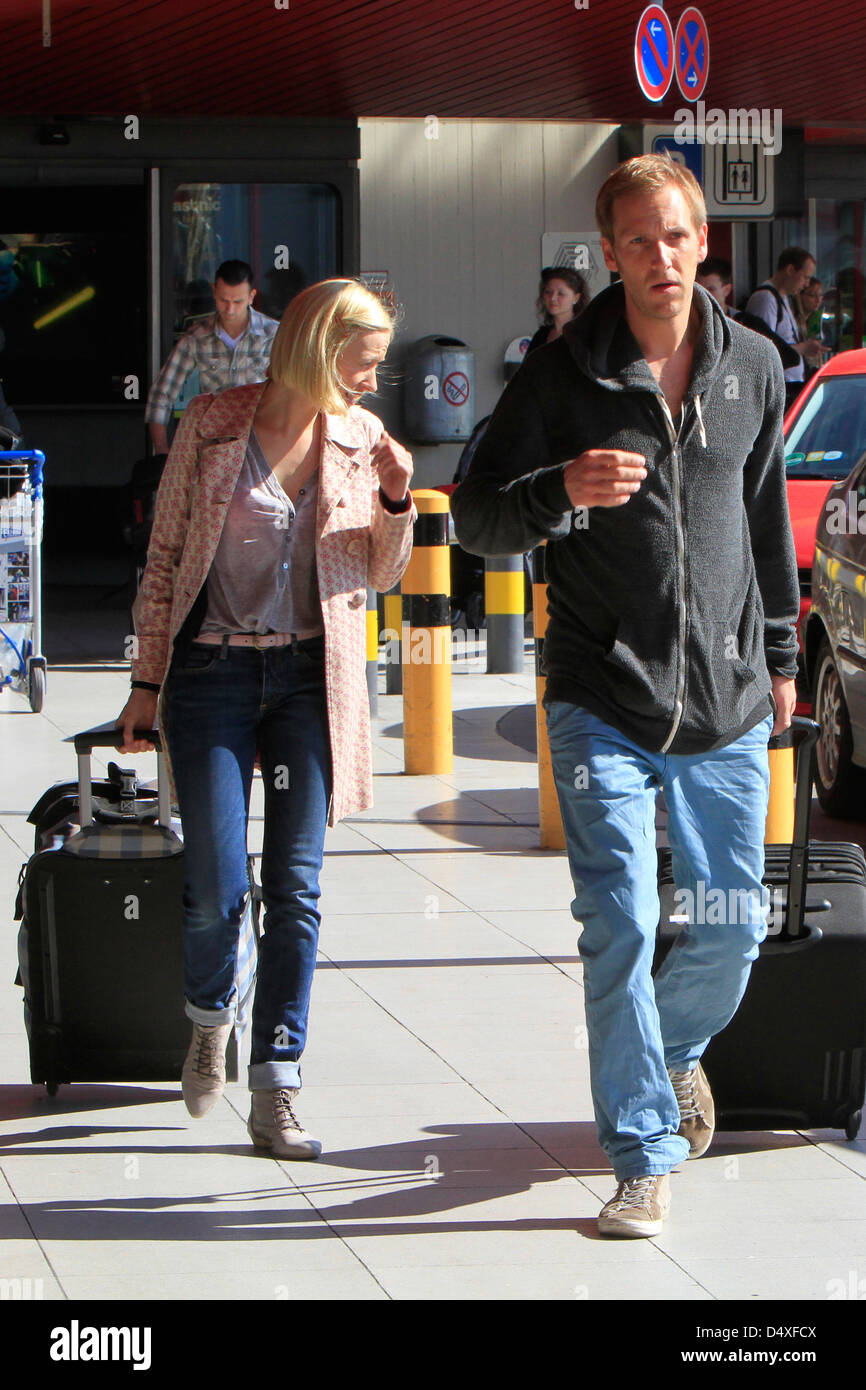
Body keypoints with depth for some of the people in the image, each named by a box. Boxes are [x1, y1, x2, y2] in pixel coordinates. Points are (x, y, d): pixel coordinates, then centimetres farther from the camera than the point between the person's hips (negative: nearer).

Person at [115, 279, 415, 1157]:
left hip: (312, 676, 2)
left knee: (296, 888, -1)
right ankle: (209, 1017, 27)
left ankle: (276, 1093, 5)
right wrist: (146, 681, 1)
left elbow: (379, 576, 13)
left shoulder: (361, 439, 4)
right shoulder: (211, 425, -3)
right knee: (216, 887, -6)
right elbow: (165, 557, 2)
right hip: (214, 672, -2)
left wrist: (395, 501, -6)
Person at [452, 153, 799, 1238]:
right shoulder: (564, 375, -4)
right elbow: (476, 518, -3)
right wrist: (562, 489, -23)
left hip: (726, 704, 3)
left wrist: (779, 656, 21)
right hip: (603, 700, -3)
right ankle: (644, 1158, -2)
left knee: (731, 929, 9)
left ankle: (676, 1051, 42)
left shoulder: (753, 367, 7)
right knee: (621, 924, -12)